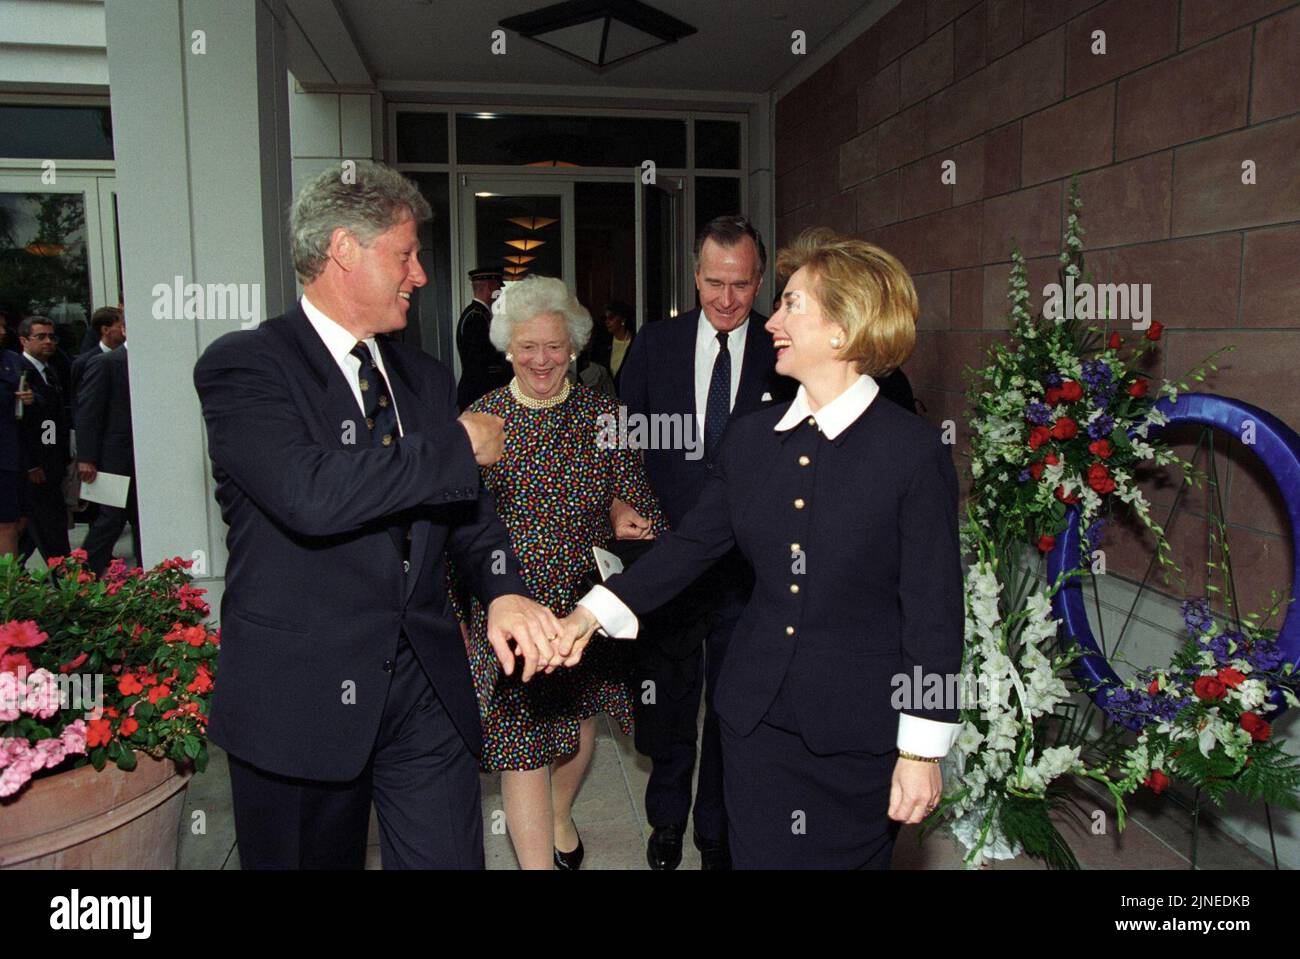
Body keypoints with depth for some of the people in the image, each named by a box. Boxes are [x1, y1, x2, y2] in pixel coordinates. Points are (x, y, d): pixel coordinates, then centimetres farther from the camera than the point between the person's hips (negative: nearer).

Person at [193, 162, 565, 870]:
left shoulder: (427, 378, 11)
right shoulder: (243, 365, -9)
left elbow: (467, 511, 10)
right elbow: (311, 494, -27)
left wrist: (504, 592, -11)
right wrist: (460, 445, -16)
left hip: (427, 688, 5)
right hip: (300, 697, -4)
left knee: (450, 857, 8)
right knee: (317, 856, 14)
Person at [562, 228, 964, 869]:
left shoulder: (913, 450, -12)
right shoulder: (750, 438, 4)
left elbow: (934, 610, -10)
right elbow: (692, 543, 6)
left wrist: (922, 751, -9)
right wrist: (593, 614, -4)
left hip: (859, 735, -3)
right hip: (756, 718, 4)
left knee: (849, 855, 13)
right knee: (758, 854, 13)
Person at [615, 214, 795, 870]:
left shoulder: (784, 354, -6)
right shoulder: (654, 343, 0)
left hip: (748, 563, -1)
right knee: (667, 699, 18)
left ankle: (718, 828, 36)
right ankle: (667, 817, 42)